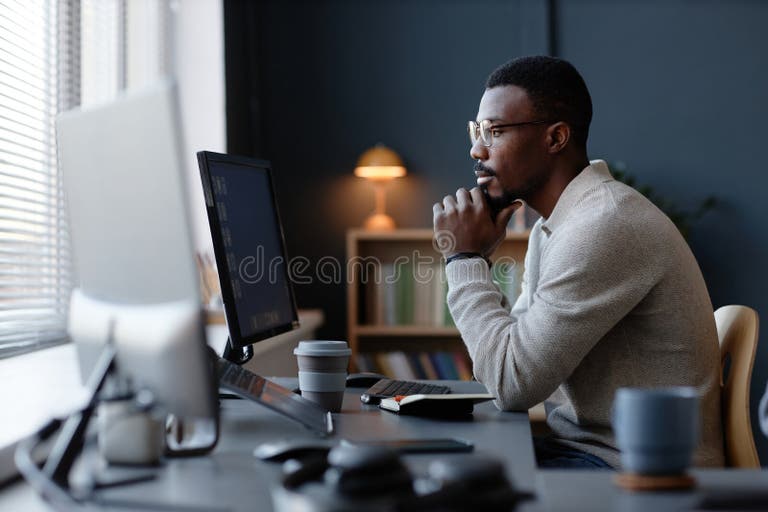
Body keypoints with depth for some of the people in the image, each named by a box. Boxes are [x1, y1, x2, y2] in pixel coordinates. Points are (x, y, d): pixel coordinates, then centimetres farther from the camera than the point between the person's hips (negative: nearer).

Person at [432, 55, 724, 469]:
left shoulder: (607, 226, -22)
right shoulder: (552, 226, 11)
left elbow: (514, 384, -23)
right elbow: (517, 353, 11)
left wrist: (465, 258, -14)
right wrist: (476, 256, 0)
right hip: (584, 448, 9)